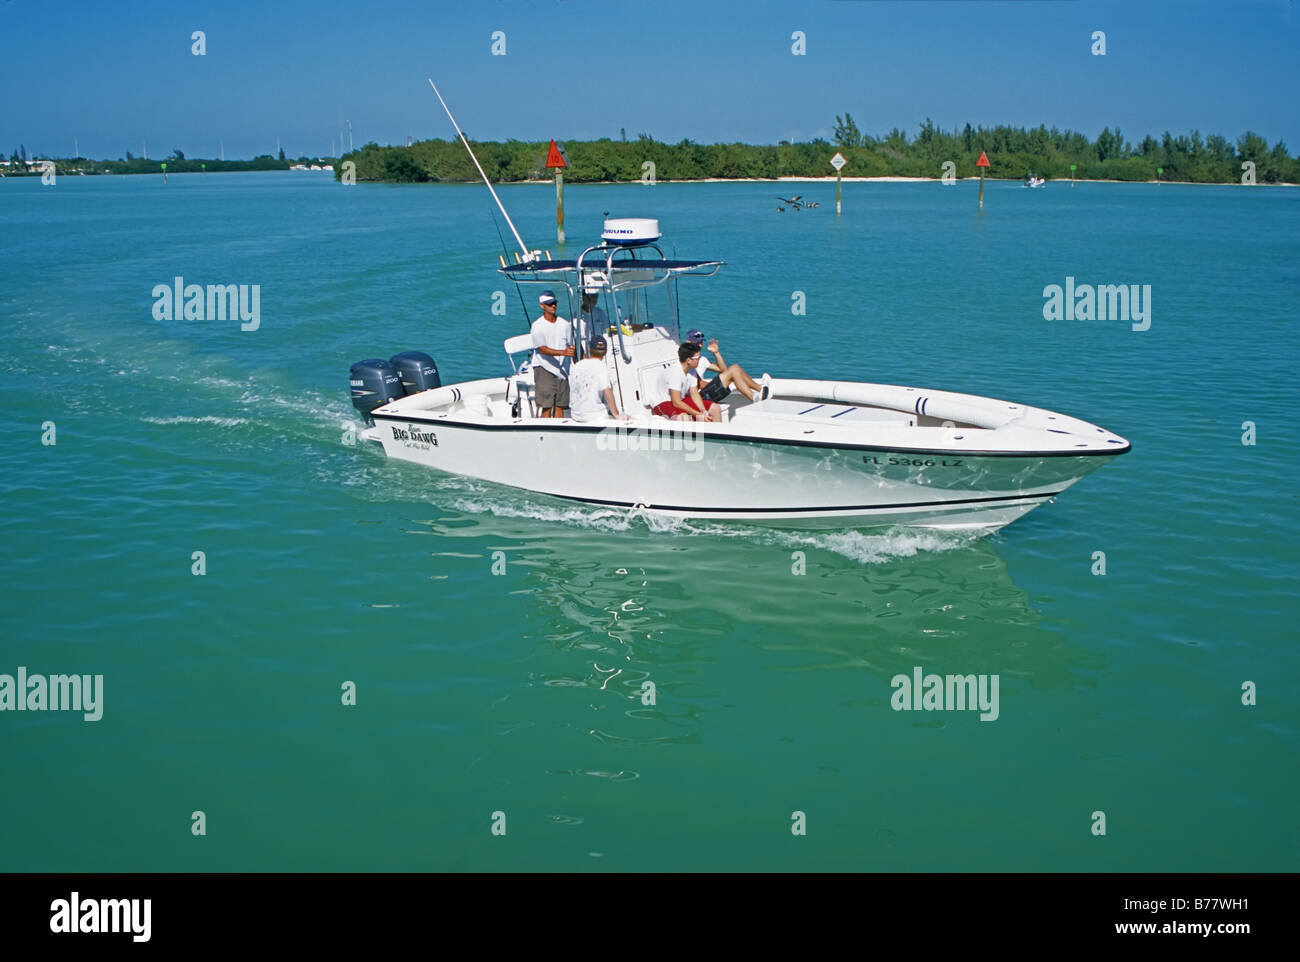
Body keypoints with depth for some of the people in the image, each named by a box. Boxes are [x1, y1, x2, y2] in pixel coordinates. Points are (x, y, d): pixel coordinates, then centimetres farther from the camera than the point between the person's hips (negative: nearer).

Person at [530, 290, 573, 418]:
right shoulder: (537, 325, -7)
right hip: (544, 369, -5)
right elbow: (542, 349, -15)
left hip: (562, 368, 5)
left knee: (560, 405, 4)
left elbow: (570, 346, 17)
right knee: (547, 406, -9)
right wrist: (563, 352, -27)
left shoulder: (564, 324, 10)